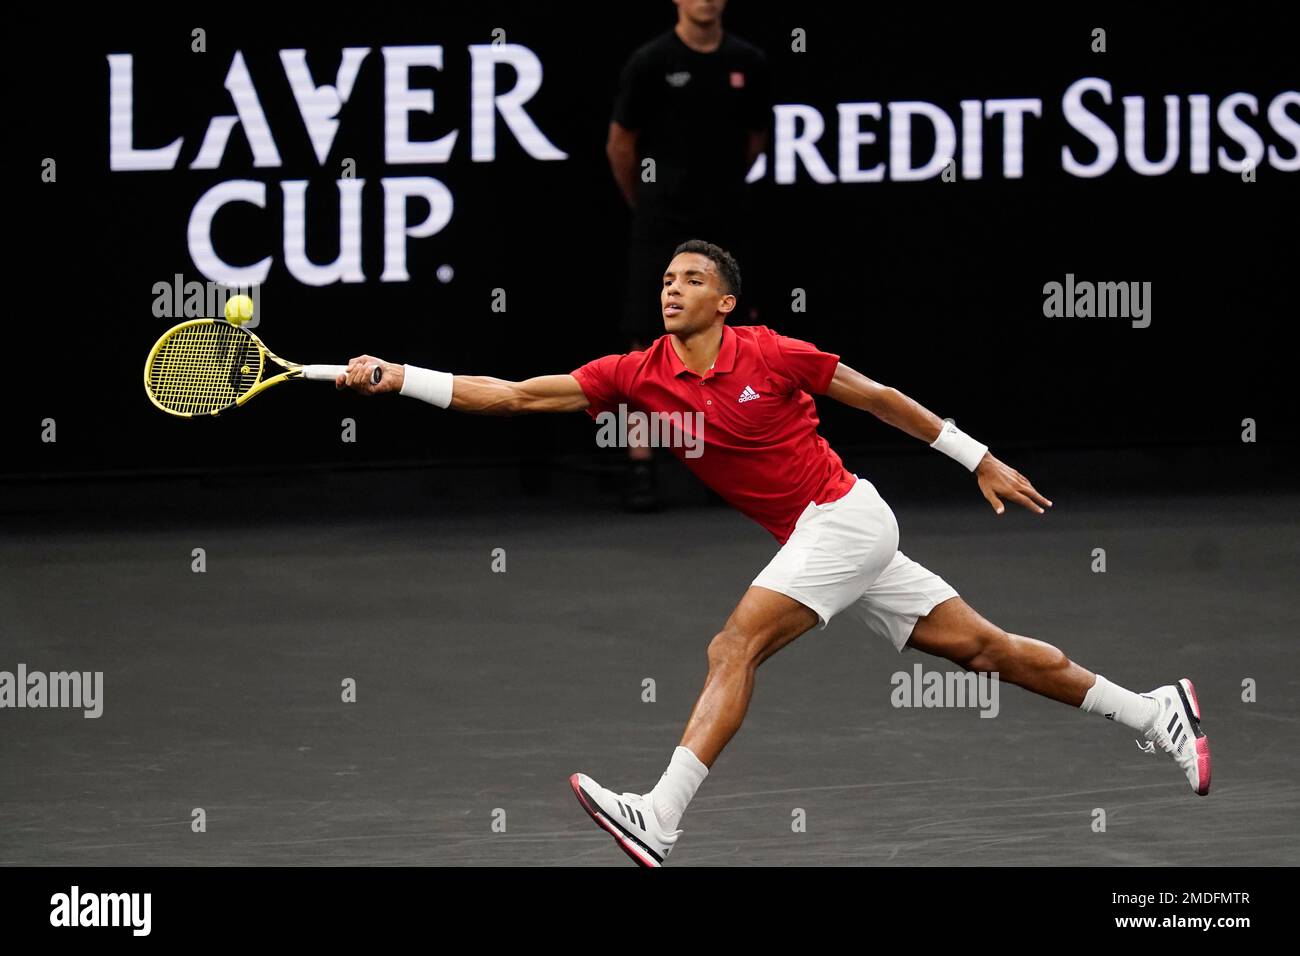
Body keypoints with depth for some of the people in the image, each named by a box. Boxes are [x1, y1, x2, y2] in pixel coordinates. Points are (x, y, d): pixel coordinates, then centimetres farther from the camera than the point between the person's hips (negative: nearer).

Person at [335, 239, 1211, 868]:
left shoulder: (770, 355, -14)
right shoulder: (638, 375, 0)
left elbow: (878, 396, -2)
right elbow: (515, 395, -4)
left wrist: (981, 461, 4)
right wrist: (397, 378, -14)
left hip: (846, 515, -6)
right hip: (811, 540, 6)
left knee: (734, 647, -21)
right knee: (978, 645, 10)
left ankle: (659, 821, -31)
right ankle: (1153, 713, 21)